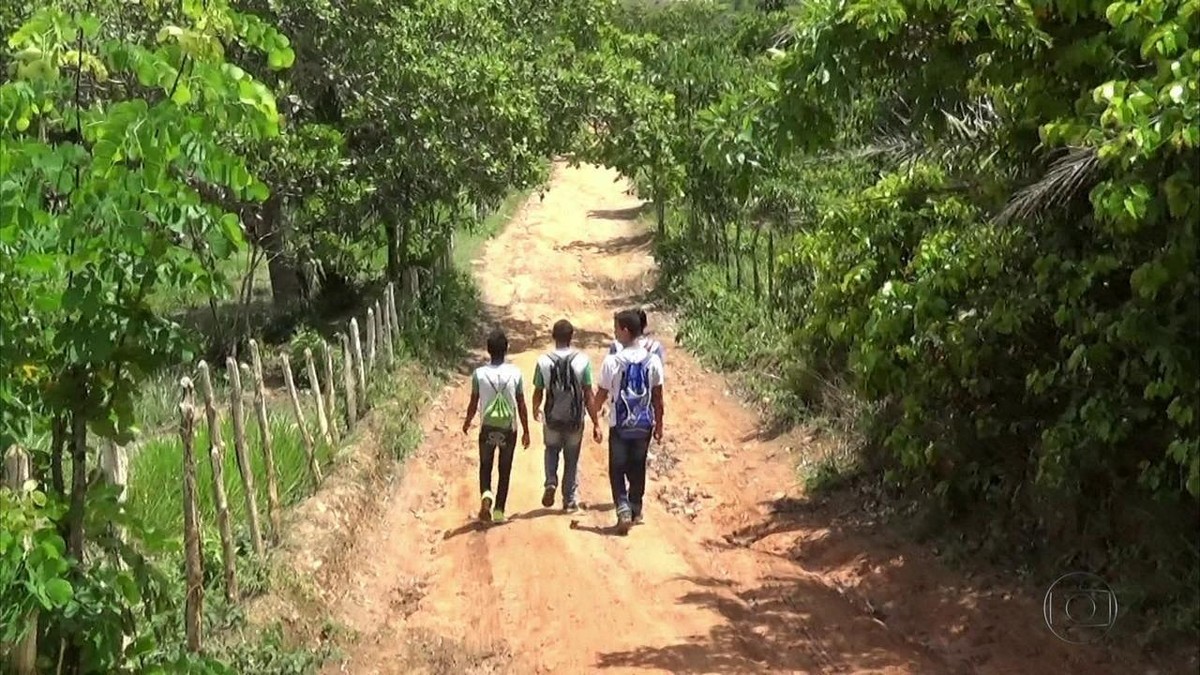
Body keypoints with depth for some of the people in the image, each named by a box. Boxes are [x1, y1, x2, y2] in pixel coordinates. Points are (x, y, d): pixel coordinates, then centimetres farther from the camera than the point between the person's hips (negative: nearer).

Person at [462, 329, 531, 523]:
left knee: (485, 466, 15)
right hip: (509, 428, 0)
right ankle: (499, 511, 14)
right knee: (505, 470, 13)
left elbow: (473, 403, -2)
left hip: (487, 427, 0)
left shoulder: (479, 373, -8)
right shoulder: (515, 373, -6)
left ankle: (486, 494, -13)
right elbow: (521, 405, -3)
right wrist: (526, 431, 7)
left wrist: (467, 423, 17)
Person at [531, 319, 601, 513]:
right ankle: (571, 500, 18)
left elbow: (538, 392, 0)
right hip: (575, 420, 0)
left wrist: (535, 410, 22)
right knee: (572, 460, 15)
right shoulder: (582, 360, -11)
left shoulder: (544, 361, -9)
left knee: (551, 450, 25)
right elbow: (588, 395, -9)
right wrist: (595, 422, -2)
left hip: (552, 419, 0)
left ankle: (551, 482, 1)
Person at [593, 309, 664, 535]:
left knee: (617, 469, 7)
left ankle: (623, 509, -9)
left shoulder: (612, 361, -14)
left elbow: (602, 394, -6)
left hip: (620, 424, -3)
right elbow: (657, 396, 0)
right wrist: (659, 424, 10)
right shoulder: (653, 360, -5)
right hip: (644, 424, 3)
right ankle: (636, 511, 24)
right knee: (638, 468, 16)